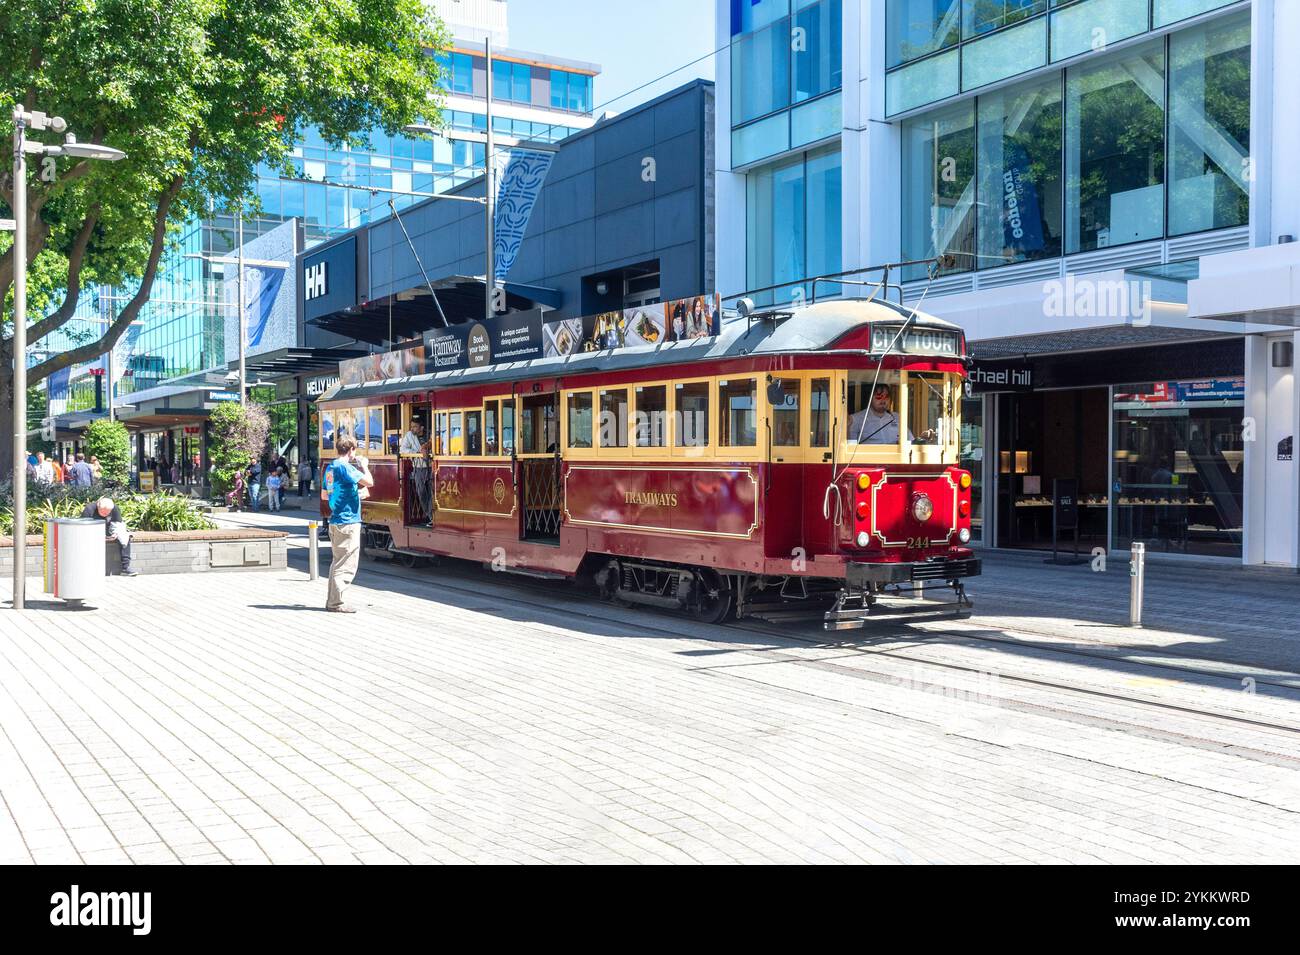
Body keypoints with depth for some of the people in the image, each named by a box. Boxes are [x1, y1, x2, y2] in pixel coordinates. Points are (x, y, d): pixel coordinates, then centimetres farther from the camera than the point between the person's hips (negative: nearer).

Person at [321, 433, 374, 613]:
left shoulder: (330, 468, 13)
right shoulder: (345, 467, -14)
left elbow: (324, 496, 21)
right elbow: (369, 482, -22)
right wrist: (364, 465, -5)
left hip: (335, 521, 9)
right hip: (348, 521, -9)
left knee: (338, 562, 16)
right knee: (345, 564, -4)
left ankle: (332, 601, 21)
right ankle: (336, 603, -2)